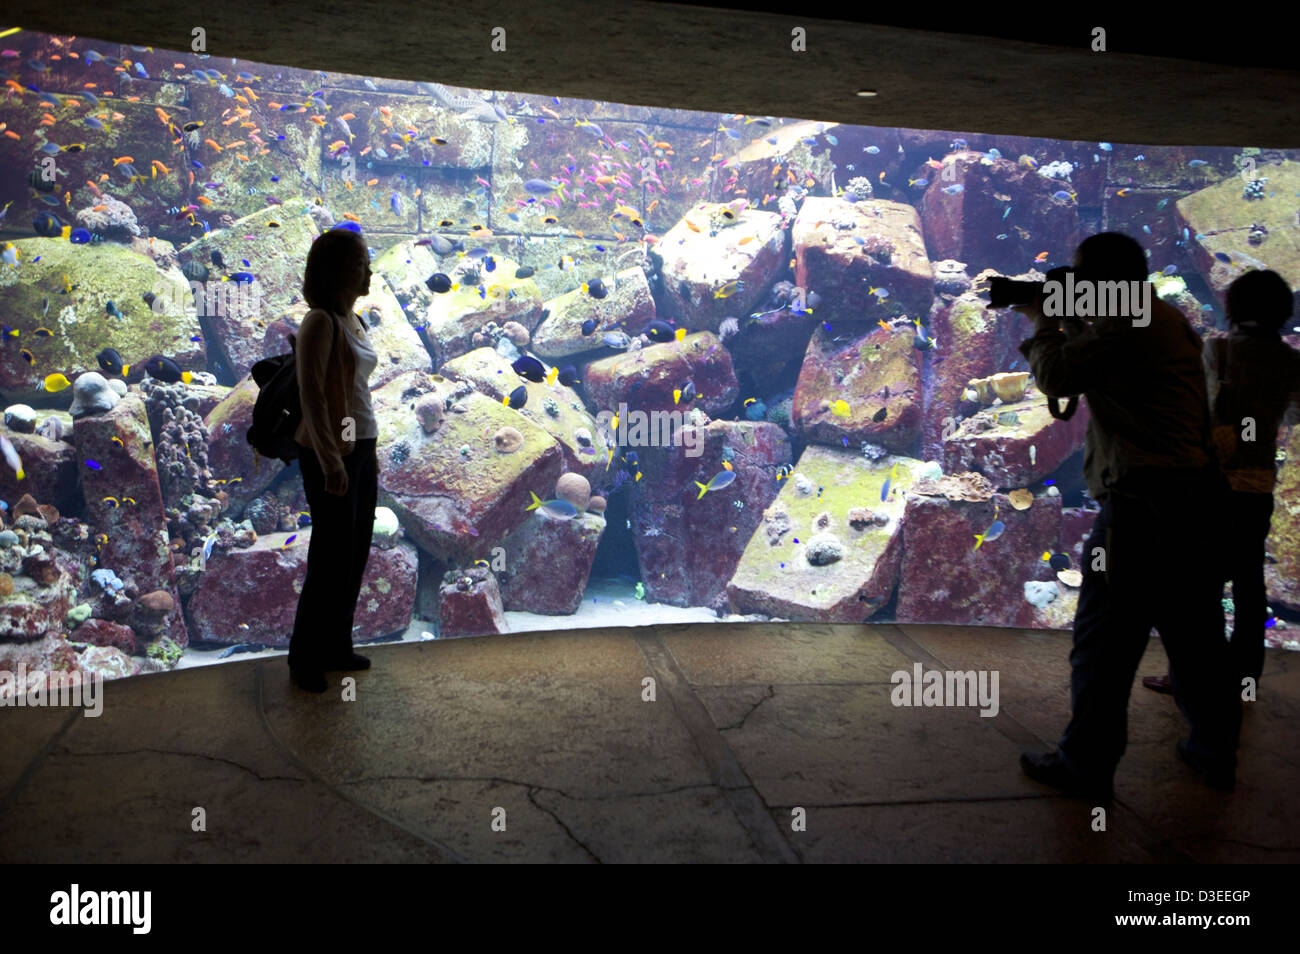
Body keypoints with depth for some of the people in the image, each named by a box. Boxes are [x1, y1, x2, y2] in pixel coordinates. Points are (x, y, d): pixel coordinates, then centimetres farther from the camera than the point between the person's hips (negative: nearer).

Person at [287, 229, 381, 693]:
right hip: (330, 453, -8)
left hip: (361, 447, 8)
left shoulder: (354, 321, 12)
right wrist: (330, 459, -24)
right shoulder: (321, 323, -15)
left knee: (356, 553, 14)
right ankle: (305, 658, 16)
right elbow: (311, 393, -21)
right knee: (332, 555, 0)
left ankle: (336, 646, 28)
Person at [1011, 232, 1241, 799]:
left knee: (1104, 639, -1)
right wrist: (1064, 322, 18)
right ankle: (1214, 752, 31)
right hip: (1198, 497, 10)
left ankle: (1086, 766, 8)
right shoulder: (1167, 319, 19)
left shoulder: (1128, 322, -12)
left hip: (1145, 503, -10)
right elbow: (1091, 364, 27)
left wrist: (1042, 319, 3)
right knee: (1194, 631, 19)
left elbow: (1057, 377, -13)